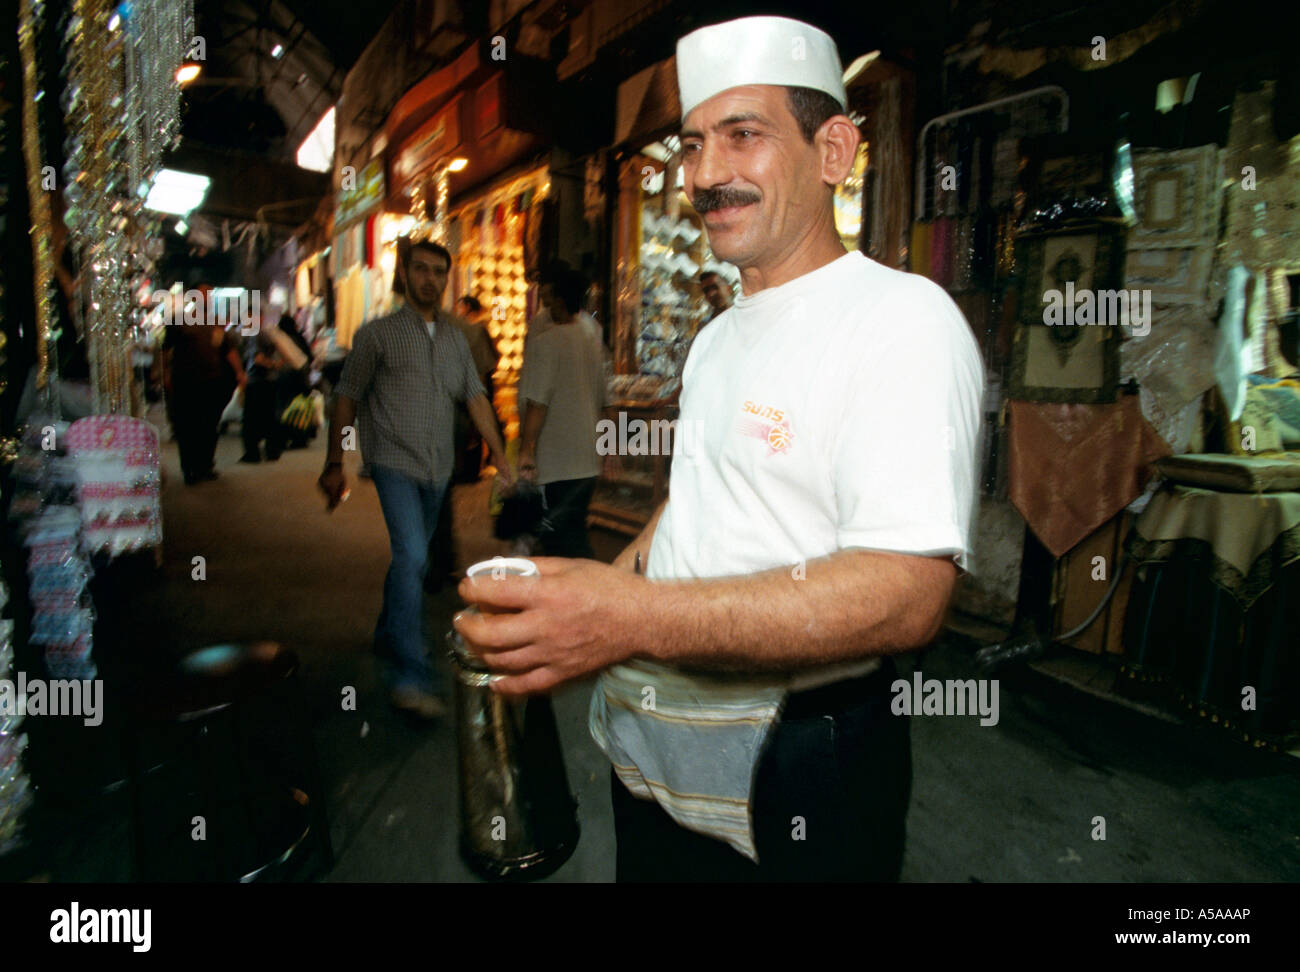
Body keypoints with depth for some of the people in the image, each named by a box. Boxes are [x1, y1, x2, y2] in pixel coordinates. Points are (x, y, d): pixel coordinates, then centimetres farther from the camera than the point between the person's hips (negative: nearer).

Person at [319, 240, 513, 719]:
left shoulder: (455, 339, 13)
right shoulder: (378, 333, -1)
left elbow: (475, 397, 10)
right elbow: (347, 397, 1)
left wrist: (499, 455, 0)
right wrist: (334, 464, -1)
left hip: (438, 467, 5)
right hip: (395, 462, -5)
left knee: (412, 556, 16)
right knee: (412, 557, -18)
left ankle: (388, 634, 38)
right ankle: (409, 676, -15)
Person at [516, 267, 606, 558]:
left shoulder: (548, 340, -14)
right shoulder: (592, 336, 10)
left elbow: (537, 403, -19)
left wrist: (526, 450, -15)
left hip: (555, 463, -8)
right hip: (588, 460, 8)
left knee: (556, 540, 0)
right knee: (575, 532, 19)